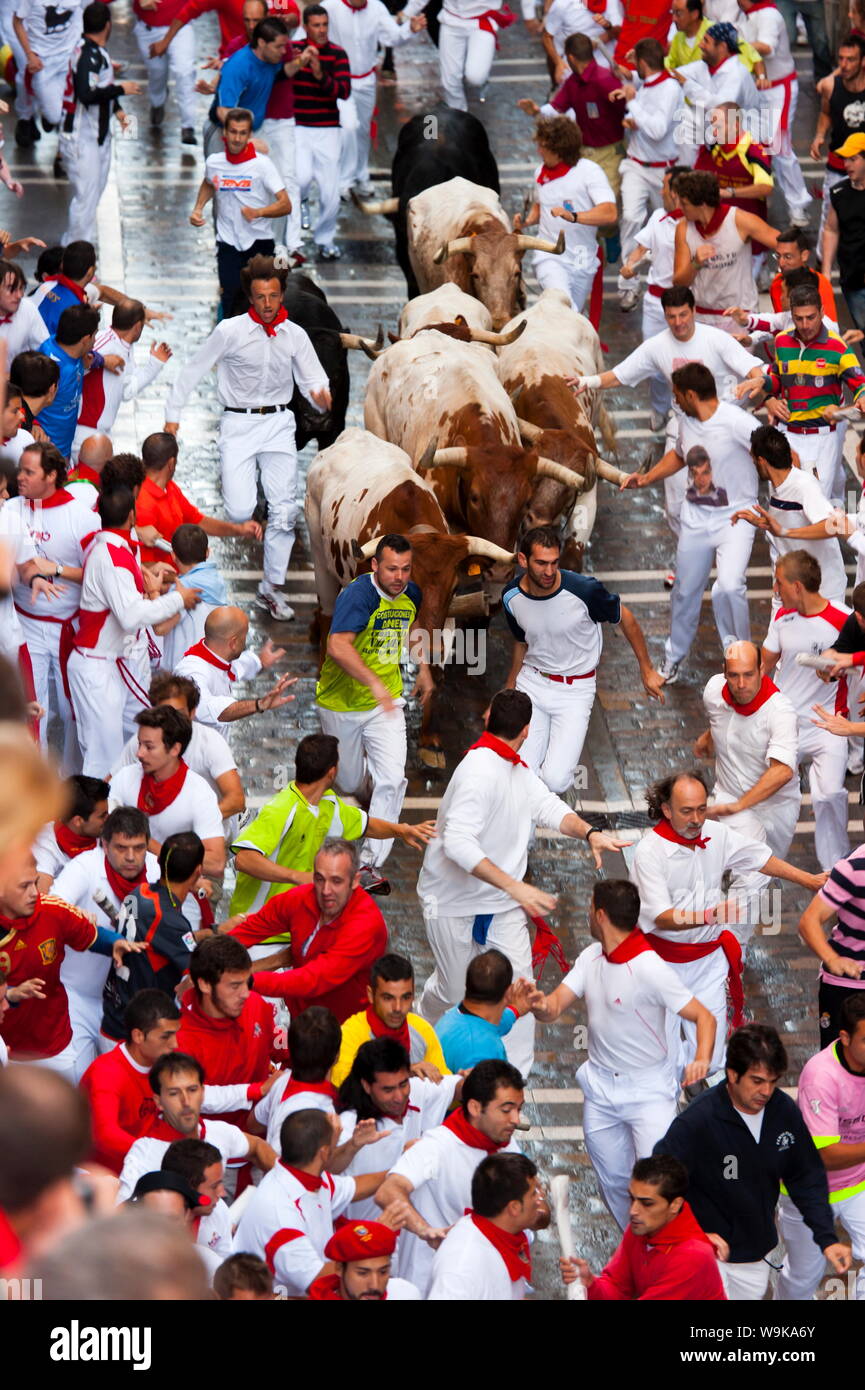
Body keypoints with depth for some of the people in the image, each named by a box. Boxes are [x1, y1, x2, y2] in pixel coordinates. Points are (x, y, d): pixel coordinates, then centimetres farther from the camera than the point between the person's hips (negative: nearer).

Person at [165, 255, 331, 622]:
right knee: (240, 512, -15)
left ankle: (270, 589, 9)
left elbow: (314, 380, 4)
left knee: (284, 510, -3)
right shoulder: (230, 331, -7)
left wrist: (319, 396, -20)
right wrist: (172, 412, 2)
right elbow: (194, 369, 1)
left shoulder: (295, 336, 2)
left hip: (278, 424, 3)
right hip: (239, 424, -3)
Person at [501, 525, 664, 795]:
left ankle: (564, 757, 20)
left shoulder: (585, 590, -22)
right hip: (532, 683, 3)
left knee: (555, 782, -17)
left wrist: (647, 671, 4)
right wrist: (507, 693, 20)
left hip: (575, 689, -3)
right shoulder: (512, 597, -9)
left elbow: (626, 619, -4)